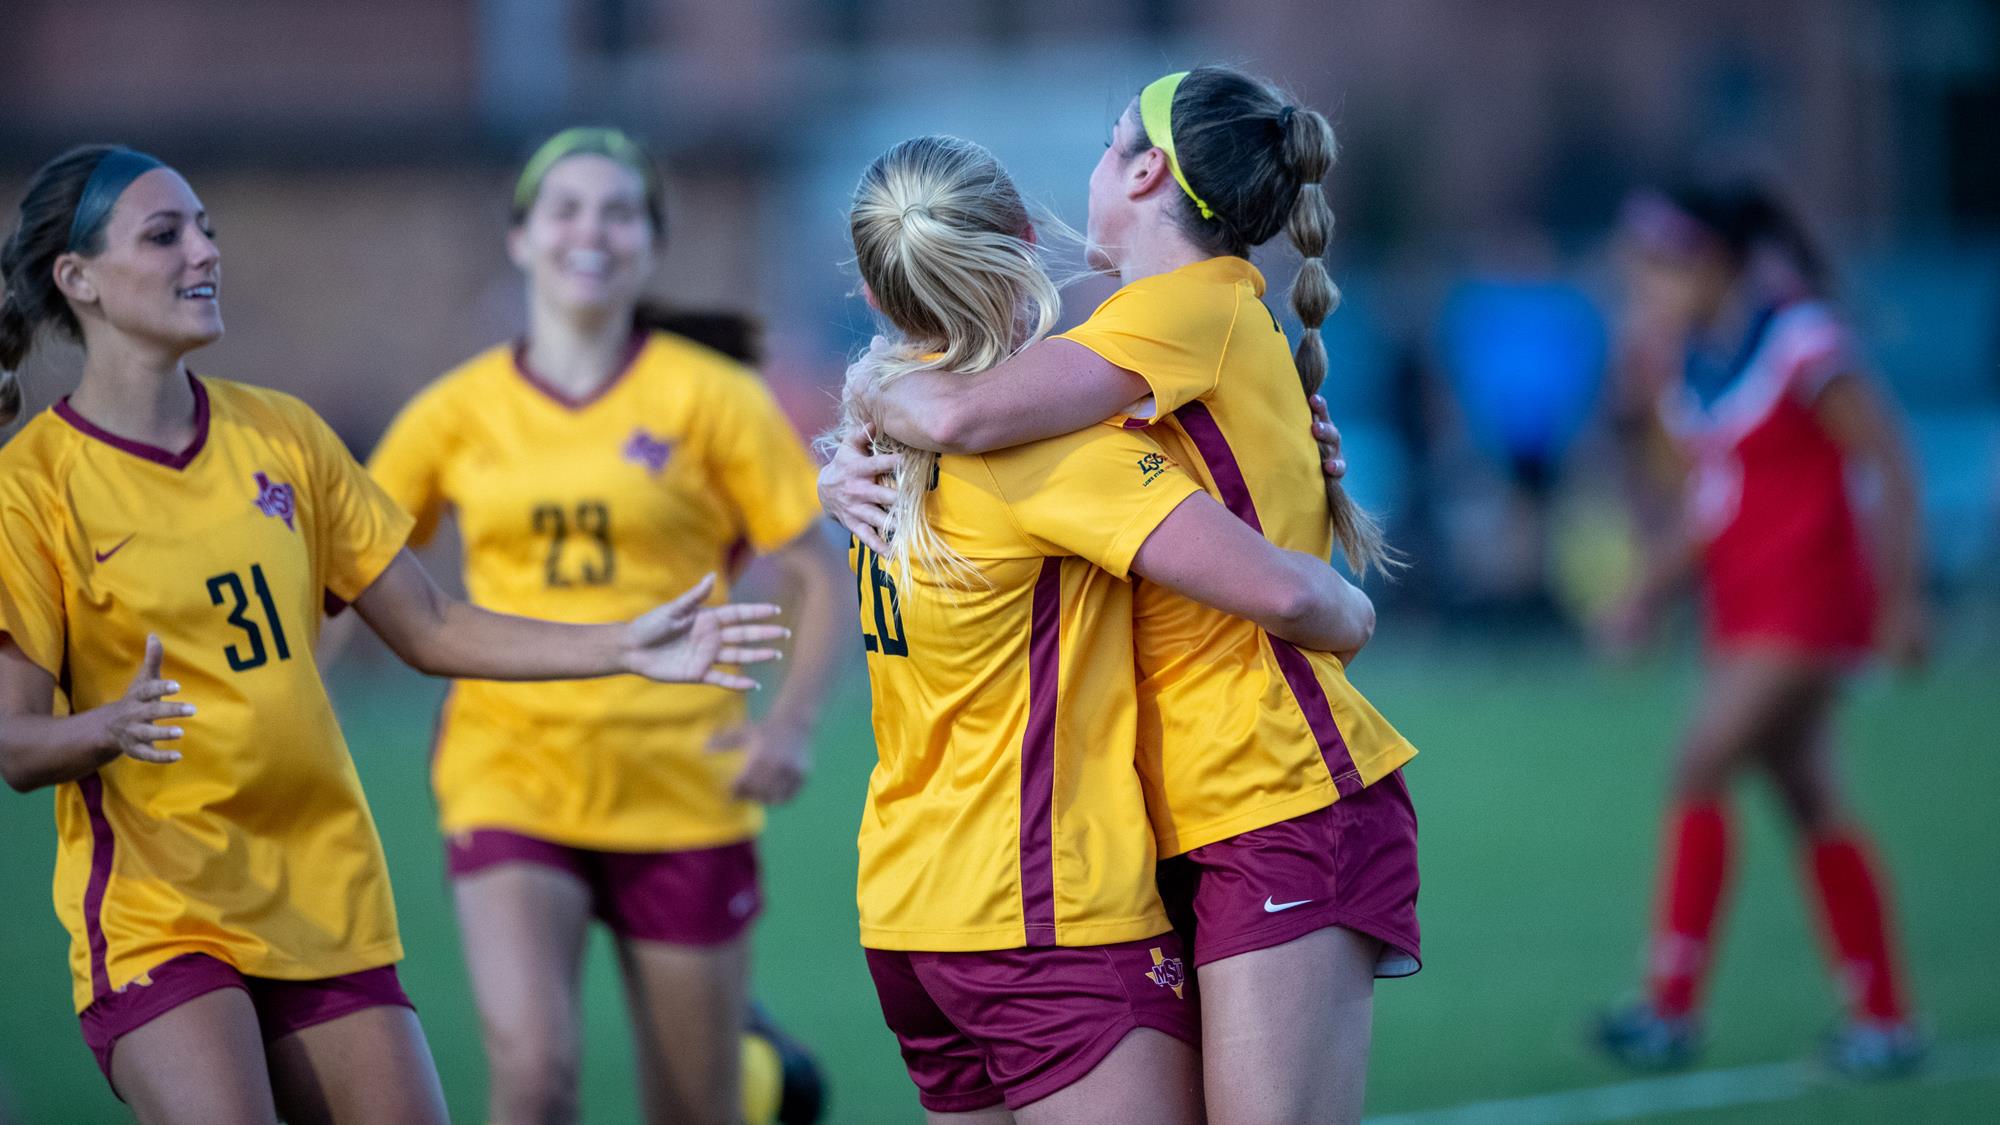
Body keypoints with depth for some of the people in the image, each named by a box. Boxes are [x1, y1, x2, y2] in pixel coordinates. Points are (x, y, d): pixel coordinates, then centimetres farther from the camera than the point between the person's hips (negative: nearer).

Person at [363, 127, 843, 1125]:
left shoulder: (707, 398, 0)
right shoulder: (459, 411, 5)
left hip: (679, 789, 0)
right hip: (508, 776, 0)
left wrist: (792, 722, -14)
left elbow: (820, 573, 1)